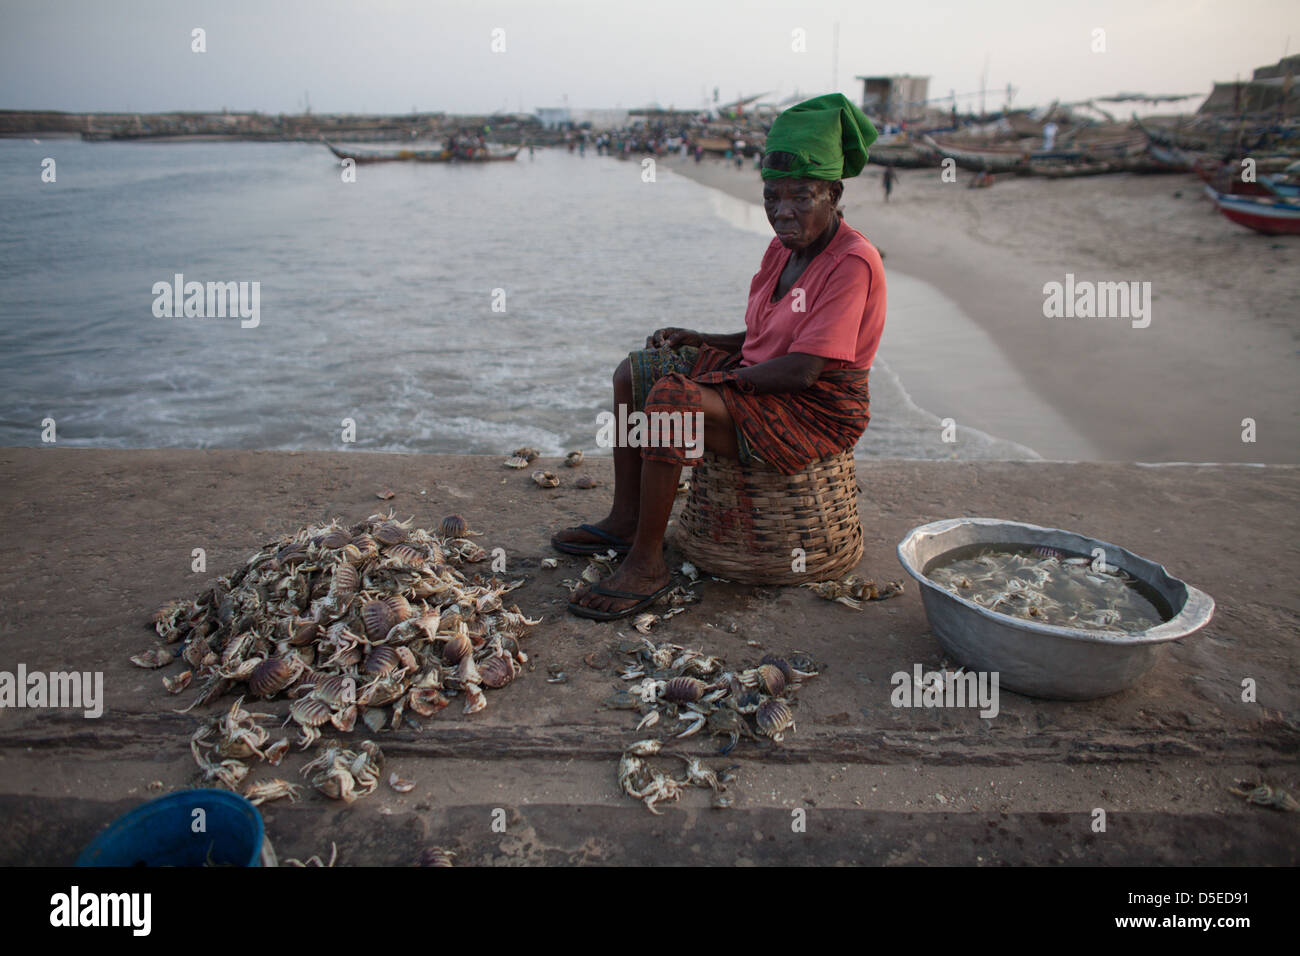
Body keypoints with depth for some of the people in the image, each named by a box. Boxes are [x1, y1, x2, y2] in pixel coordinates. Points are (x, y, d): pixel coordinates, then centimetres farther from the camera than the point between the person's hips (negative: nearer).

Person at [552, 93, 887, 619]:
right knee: (634, 371, 8)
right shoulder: (783, 248, 8)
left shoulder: (852, 263, -20)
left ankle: (647, 563, -21)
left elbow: (803, 370, -25)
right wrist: (696, 340, 3)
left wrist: (720, 377, -17)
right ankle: (625, 519, 12)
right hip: (762, 384, 10)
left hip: (816, 413, -10)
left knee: (671, 397, -31)